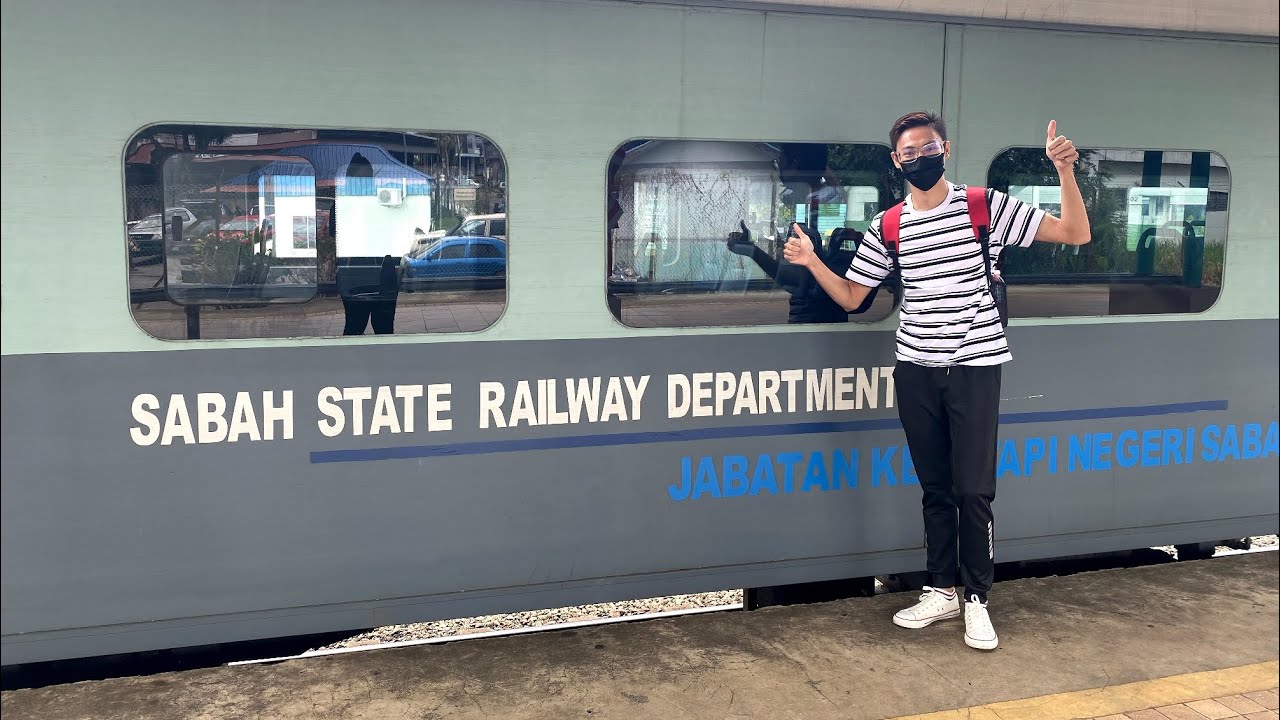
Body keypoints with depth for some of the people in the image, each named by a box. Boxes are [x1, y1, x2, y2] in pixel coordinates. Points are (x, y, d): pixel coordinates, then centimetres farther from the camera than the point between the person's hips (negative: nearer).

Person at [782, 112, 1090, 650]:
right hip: (916, 369, 3)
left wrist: (1065, 171, -18)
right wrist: (812, 261, -6)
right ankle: (942, 591, 23)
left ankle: (977, 599, 12)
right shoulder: (888, 228, 6)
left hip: (974, 367, -3)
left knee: (974, 490, -2)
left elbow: (1076, 233, -4)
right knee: (935, 488, 11)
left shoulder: (985, 207, -3)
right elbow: (850, 297, 10)